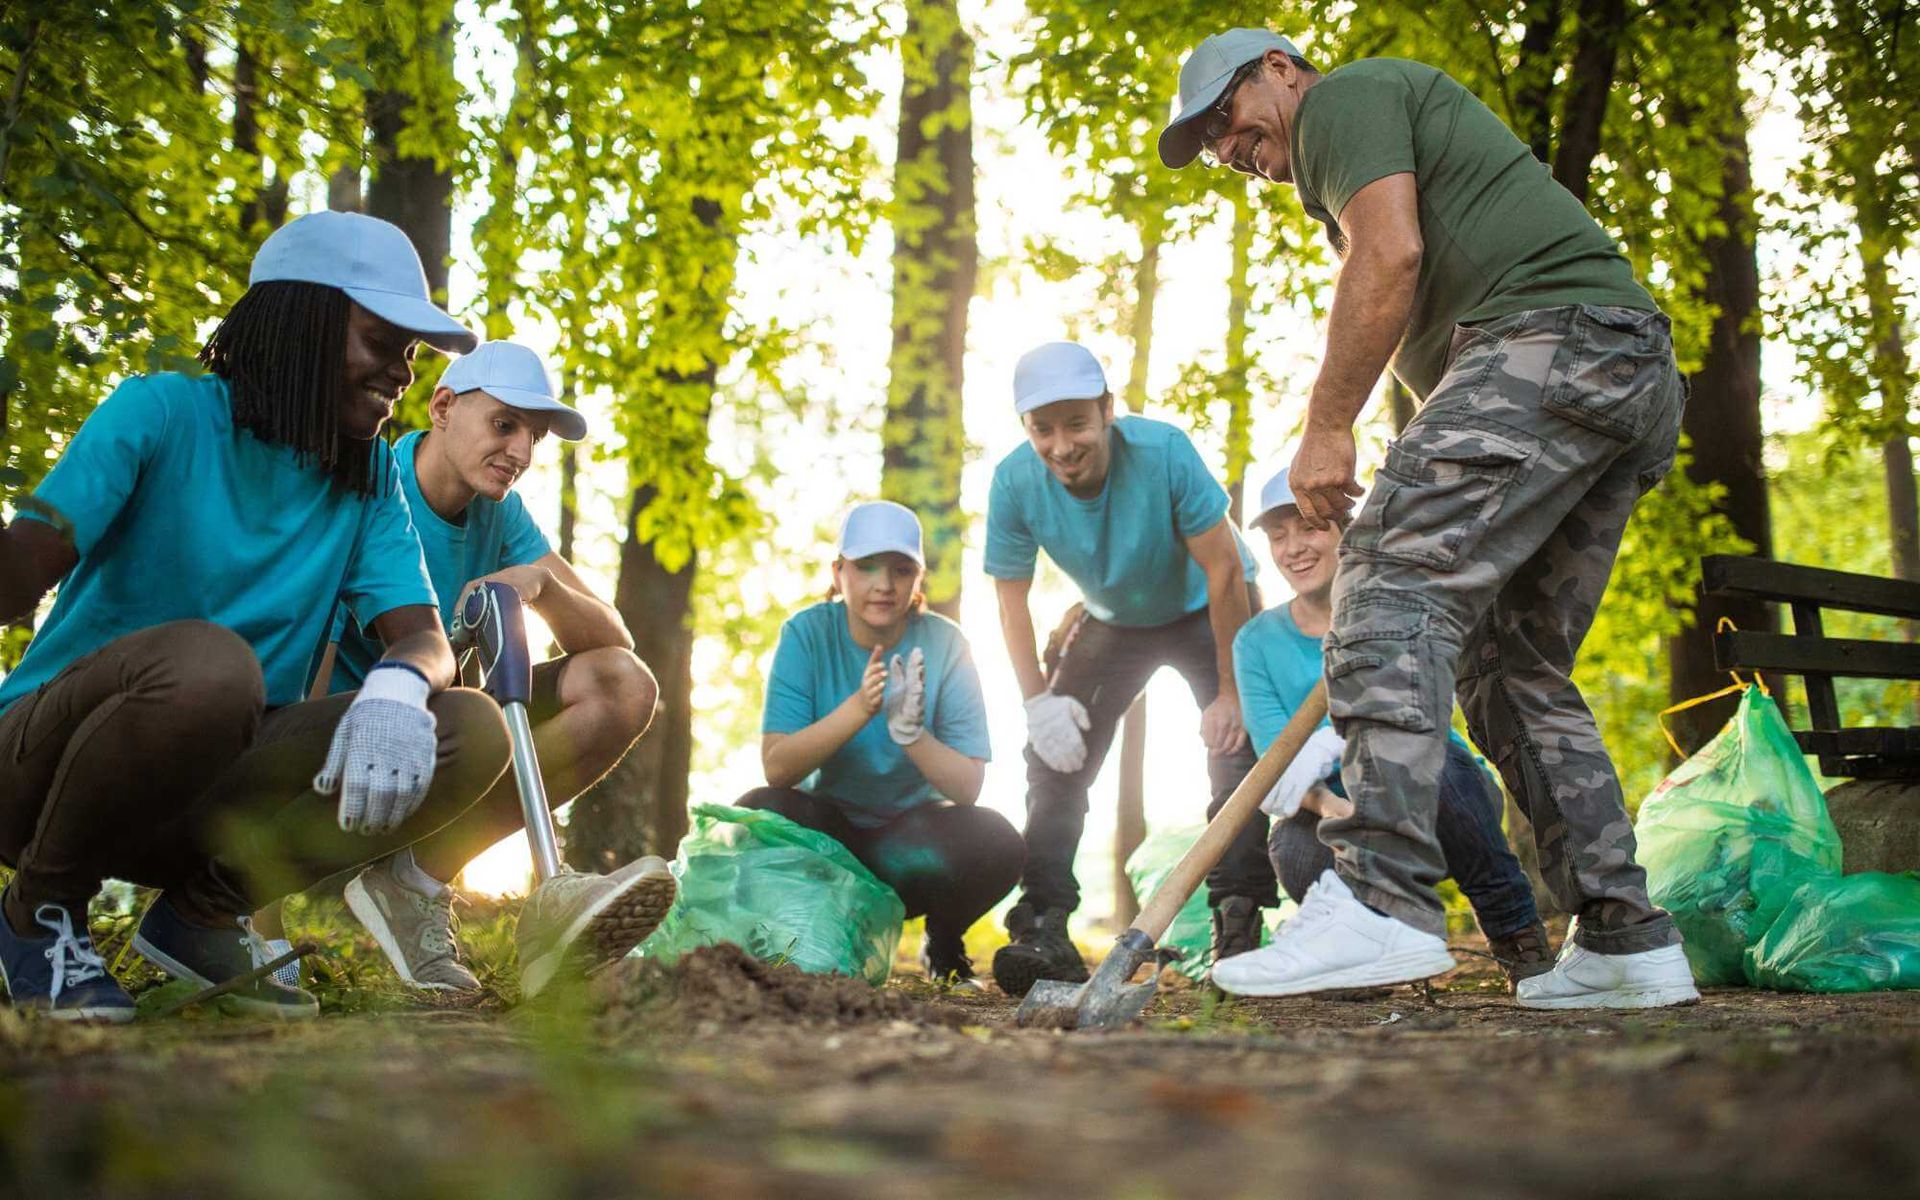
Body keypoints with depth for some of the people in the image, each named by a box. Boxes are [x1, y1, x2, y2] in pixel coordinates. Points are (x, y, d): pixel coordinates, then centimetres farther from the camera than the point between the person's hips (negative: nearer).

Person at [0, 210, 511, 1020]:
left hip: (210, 787, 5)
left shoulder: (369, 475, 5)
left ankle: (205, 909, -1)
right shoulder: (162, 414, -10)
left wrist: (396, 688, -30)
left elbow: (423, 634, -8)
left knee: (472, 733, -16)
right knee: (206, 662, -38)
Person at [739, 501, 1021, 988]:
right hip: (826, 827, 0)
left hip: (912, 831, 0)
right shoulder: (807, 633, -10)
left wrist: (911, 732, -35)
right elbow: (776, 766, -20)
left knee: (993, 842, -29)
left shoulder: (943, 644, -11)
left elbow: (968, 787, -16)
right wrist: (857, 708, -33)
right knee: (757, 814, -30)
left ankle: (943, 944, 5)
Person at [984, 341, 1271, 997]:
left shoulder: (1163, 451, -36)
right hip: (1111, 621, 3)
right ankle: (1043, 929, -6)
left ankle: (1239, 925, -15)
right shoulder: (1014, 482, -26)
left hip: (1208, 612, -3)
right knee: (1055, 754, -8)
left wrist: (1231, 692, -26)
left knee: (1240, 747, -20)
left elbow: (1224, 569, -28)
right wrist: (1037, 699, -21)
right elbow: (1011, 598, -12)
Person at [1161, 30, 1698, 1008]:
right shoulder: (1411, 118, 36)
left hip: (1551, 337, -10)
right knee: (1516, 664, 9)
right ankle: (1628, 943, 6)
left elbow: (1390, 254, -12)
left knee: (1395, 579, -21)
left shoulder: (1344, 96, 6)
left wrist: (1325, 427, -11)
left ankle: (1383, 897, -33)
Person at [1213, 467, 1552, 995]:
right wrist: (1325, 803, -36)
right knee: (1295, 851, -33)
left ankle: (1516, 933, -14)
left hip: (1437, 811, -1)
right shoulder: (1257, 643, 1)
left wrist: (1329, 743, -45)